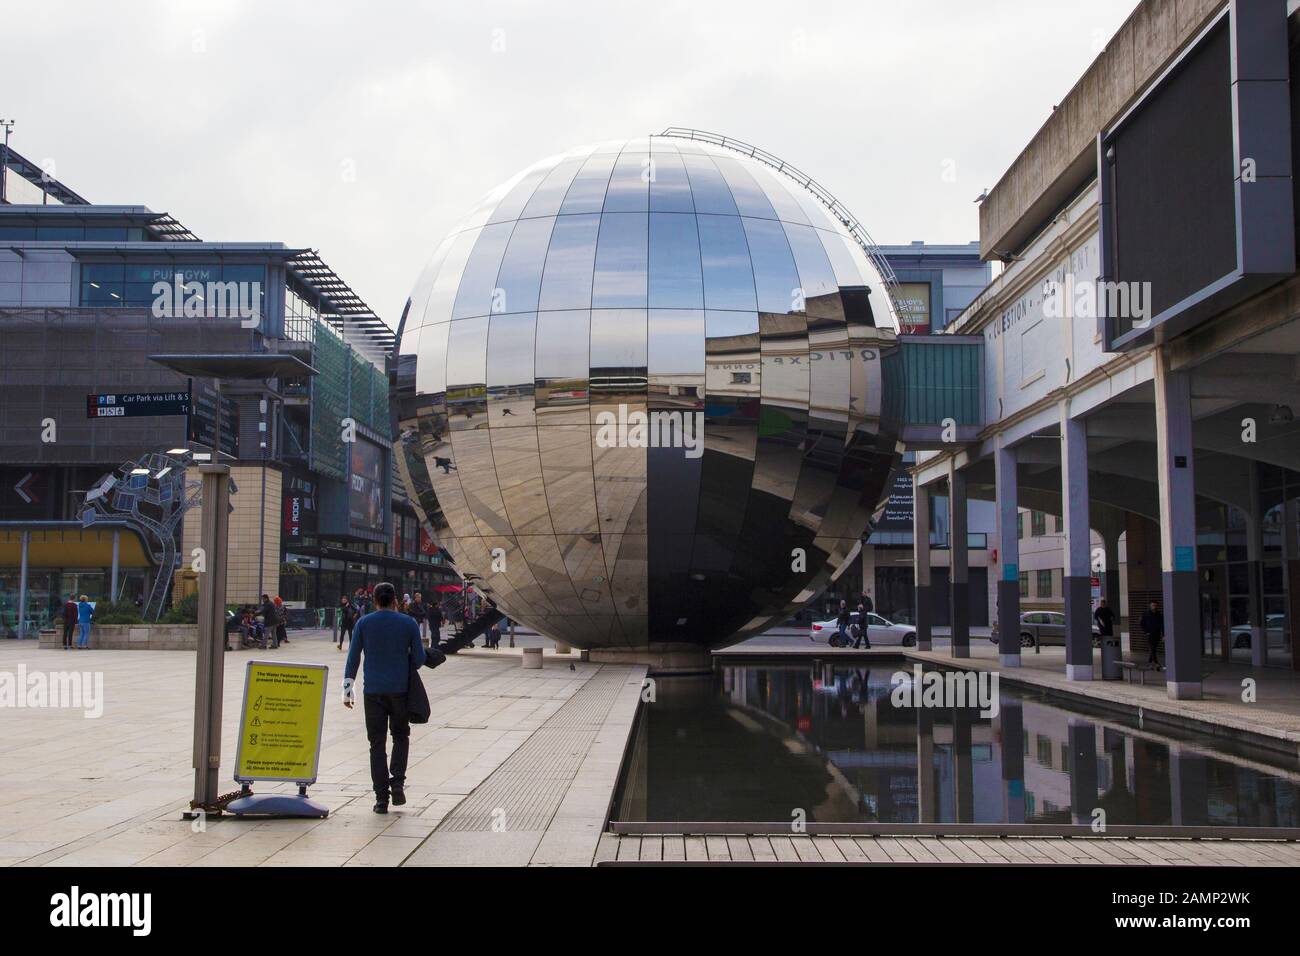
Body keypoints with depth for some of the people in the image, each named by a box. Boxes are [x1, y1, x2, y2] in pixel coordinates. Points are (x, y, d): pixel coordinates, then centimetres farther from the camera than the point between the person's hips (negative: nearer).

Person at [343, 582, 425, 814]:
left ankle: (381, 797, 2)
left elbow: (353, 658, 1)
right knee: (400, 736, 17)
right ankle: (397, 782, -2)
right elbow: (419, 659, 1)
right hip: (400, 690, 0)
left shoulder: (364, 623, 2)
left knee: (377, 742, 5)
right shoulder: (408, 623, 1)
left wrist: (348, 690, 6)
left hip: (373, 692, 0)